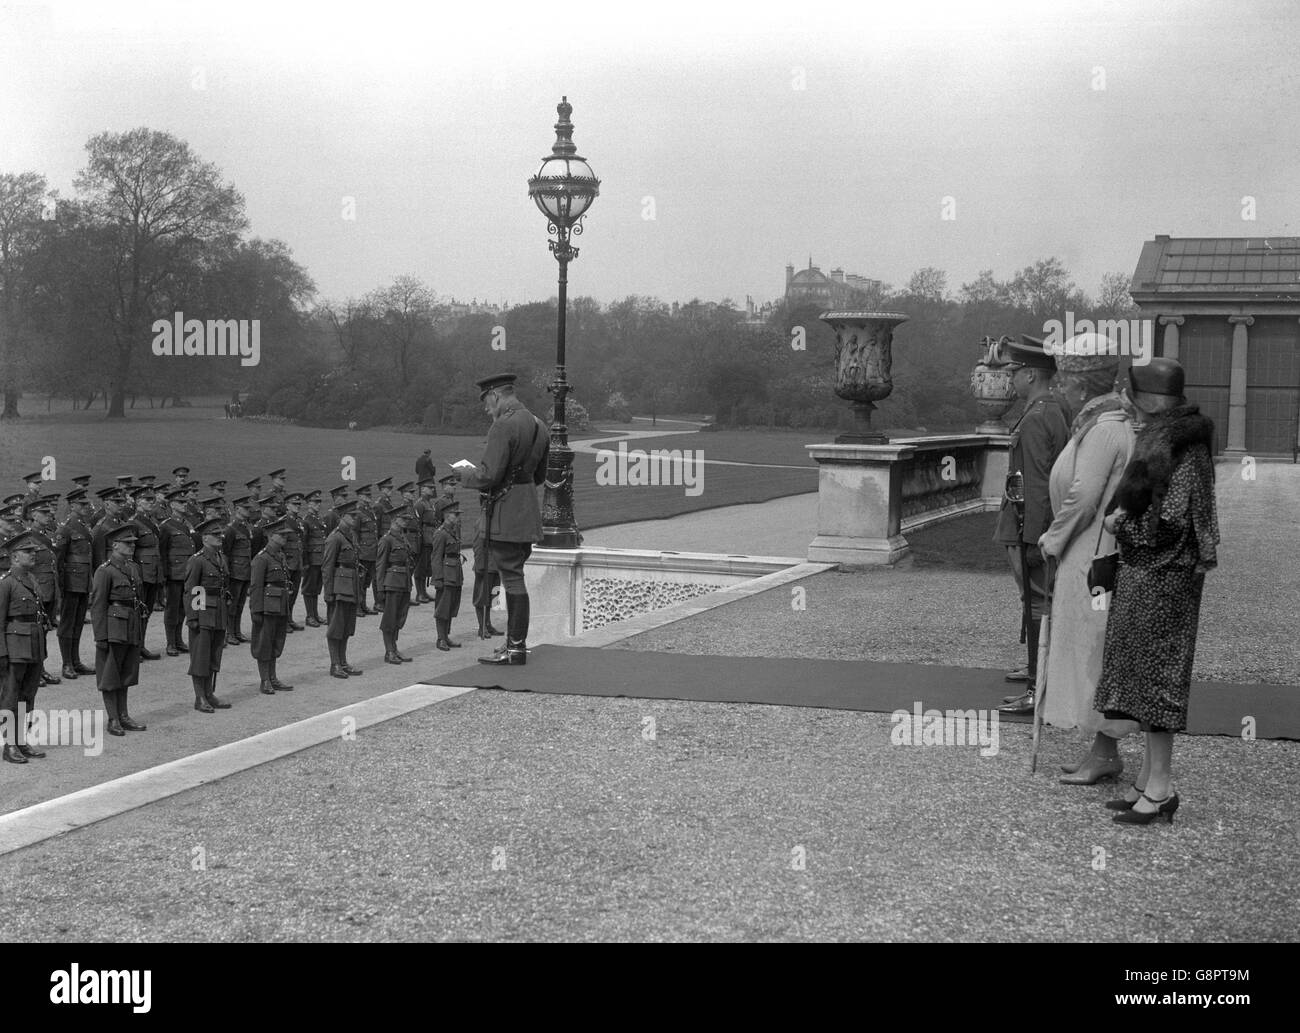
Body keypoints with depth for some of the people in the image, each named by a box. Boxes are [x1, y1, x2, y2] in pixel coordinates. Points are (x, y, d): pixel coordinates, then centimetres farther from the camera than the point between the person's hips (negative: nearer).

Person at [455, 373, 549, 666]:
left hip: (506, 515, -9)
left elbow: (488, 475, -21)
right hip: (527, 514, 9)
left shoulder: (504, 426, -17)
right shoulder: (538, 425, 13)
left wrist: (464, 474, -3)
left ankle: (516, 649, 0)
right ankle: (516, 640, 23)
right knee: (514, 575, 16)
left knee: (512, 577, -4)